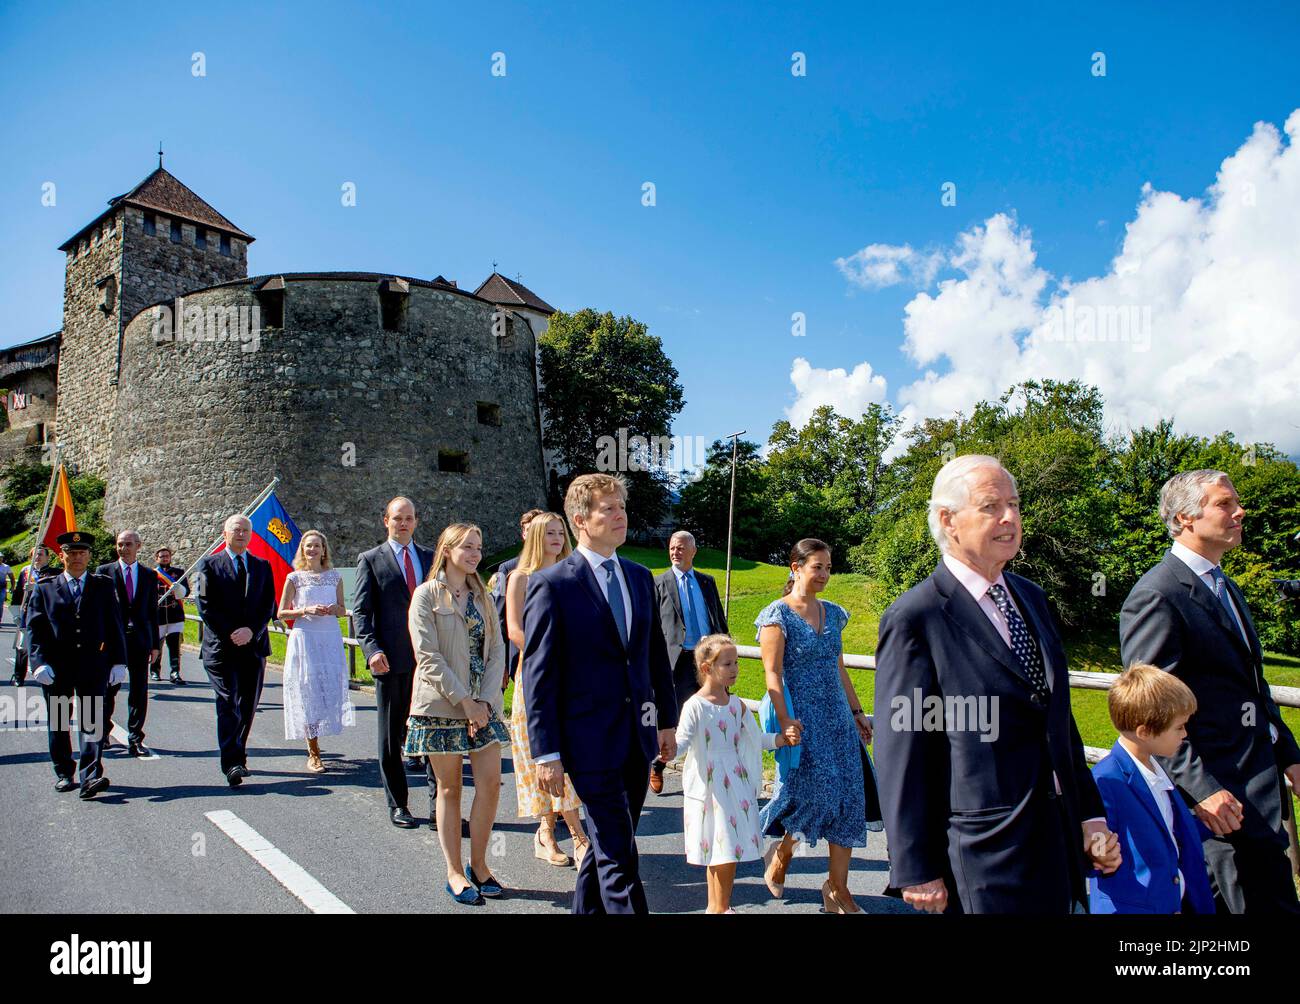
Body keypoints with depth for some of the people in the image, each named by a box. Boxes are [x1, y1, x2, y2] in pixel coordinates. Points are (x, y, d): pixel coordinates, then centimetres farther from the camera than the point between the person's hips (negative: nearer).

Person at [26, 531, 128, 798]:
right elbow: (35, 628, 3)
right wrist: (40, 662, -10)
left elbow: (115, 626, 8)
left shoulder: (103, 586, 10)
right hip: (57, 666, 1)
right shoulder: (44, 588, 9)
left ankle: (90, 776, -15)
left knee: (93, 720, -10)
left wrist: (118, 661, 1)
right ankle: (63, 773, 25)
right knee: (58, 720, 11)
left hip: (93, 664, -1)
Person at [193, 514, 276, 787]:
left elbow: (269, 605, 7)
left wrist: (252, 630, -9)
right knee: (228, 703, -9)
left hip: (254, 645, 4)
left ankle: (236, 754, 23)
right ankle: (232, 763, -12)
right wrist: (230, 634, -11)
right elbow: (205, 605, -4)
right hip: (221, 647, -3)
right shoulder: (209, 565, 4)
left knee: (248, 705, 8)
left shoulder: (263, 566, 13)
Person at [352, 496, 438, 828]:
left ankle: (437, 802, 8)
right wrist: (372, 650, -15)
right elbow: (361, 611, -1)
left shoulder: (431, 558, 12)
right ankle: (397, 804, 21)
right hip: (392, 660, -2)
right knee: (392, 736, 9)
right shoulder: (371, 559, 4)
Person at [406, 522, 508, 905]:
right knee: (449, 789, 4)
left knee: (490, 783, 0)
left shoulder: (483, 596, 12)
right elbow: (428, 657, -11)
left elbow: (497, 651, 7)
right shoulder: (427, 594, -3)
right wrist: (465, 701, -14)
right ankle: (454, 873, 17)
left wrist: (485, 700, -7)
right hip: (441, 706, -4)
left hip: (483, 706, 4)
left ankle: (478, 864, 17)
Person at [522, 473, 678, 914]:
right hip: (590, 740, -6)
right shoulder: (551, 584, -11)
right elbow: (539, 674, -11)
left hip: (638, 734, 6)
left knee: (609, 844, 19)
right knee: (618, 854, -1)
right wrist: (546, 753, -13)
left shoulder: (640, 576, 9)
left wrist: (667, 720, 14)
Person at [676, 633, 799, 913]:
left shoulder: (736, 704, 7)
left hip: (736, 783, 6)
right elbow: (681, 743, -18)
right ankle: (719, 907, 16)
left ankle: (717, 906, 24)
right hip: (709, 786, -6)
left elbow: (754, 739, 17)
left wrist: (781, 738, 5)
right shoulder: (694, 706, -12)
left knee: (731, 847, 9)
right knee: (722, 849, -2)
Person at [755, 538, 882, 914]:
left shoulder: (832, 613, 11)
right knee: (817, 793, -6)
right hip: (803, 718, -6)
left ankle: (837, 890, 15)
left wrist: (857, 712, 15)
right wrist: (785, 721, -20)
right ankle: (781, 853, 24)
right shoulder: (778, 615, -7)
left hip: (838, 718, 6)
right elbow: (772, 673, -12)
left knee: (849, 798, 3)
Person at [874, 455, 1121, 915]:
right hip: (985, 855, -7)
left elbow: (1059, 718, 15)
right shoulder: (914, 618, -15)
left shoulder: (1031, 597, 9)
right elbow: (901, 753, -14)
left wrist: (1090, 815, 11)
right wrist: (917, 871, -12)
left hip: (1062, 840, 7)